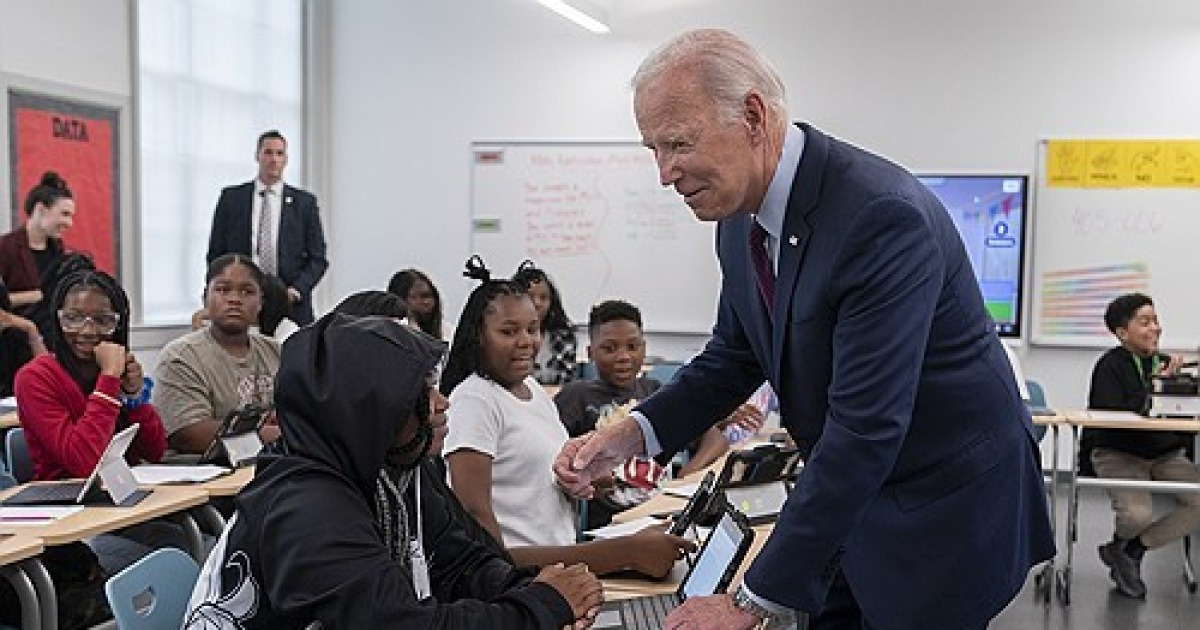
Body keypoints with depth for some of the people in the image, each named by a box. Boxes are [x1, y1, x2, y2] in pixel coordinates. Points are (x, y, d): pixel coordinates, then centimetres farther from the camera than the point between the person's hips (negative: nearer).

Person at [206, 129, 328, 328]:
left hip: (290, 305, 0)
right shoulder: (231, 197, 9)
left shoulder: (304, 202, 8)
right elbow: (215, 254, 10)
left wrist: (296, 290, -8)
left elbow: (317, 258, 7)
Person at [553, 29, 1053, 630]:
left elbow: (865, 429, -31)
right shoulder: (741, 217, -3)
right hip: (850, 501, 7)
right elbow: (734, 355, 11)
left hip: (947, 509, -7)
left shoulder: (881, 216, -29)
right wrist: (631, 434, -8)